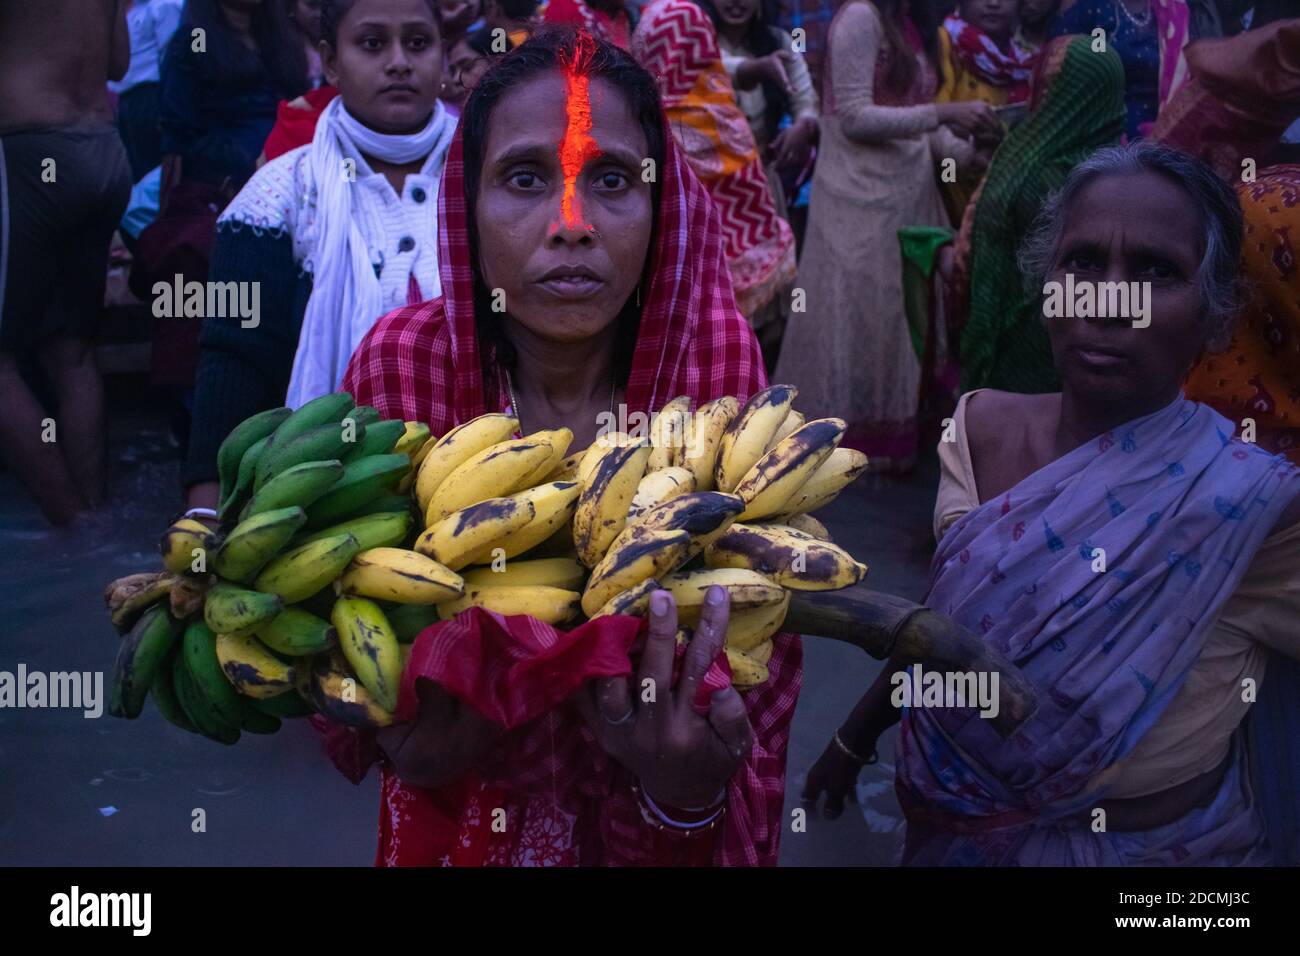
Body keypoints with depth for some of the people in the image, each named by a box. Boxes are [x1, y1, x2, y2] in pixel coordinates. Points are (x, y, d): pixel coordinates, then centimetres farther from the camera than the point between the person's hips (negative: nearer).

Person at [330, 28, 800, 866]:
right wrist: (410, 736, -33)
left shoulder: (713, 359, -21)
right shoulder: (403, 363, -19)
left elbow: (747, 639, -18)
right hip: (465, 806, 1)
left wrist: (691, 786, -39)